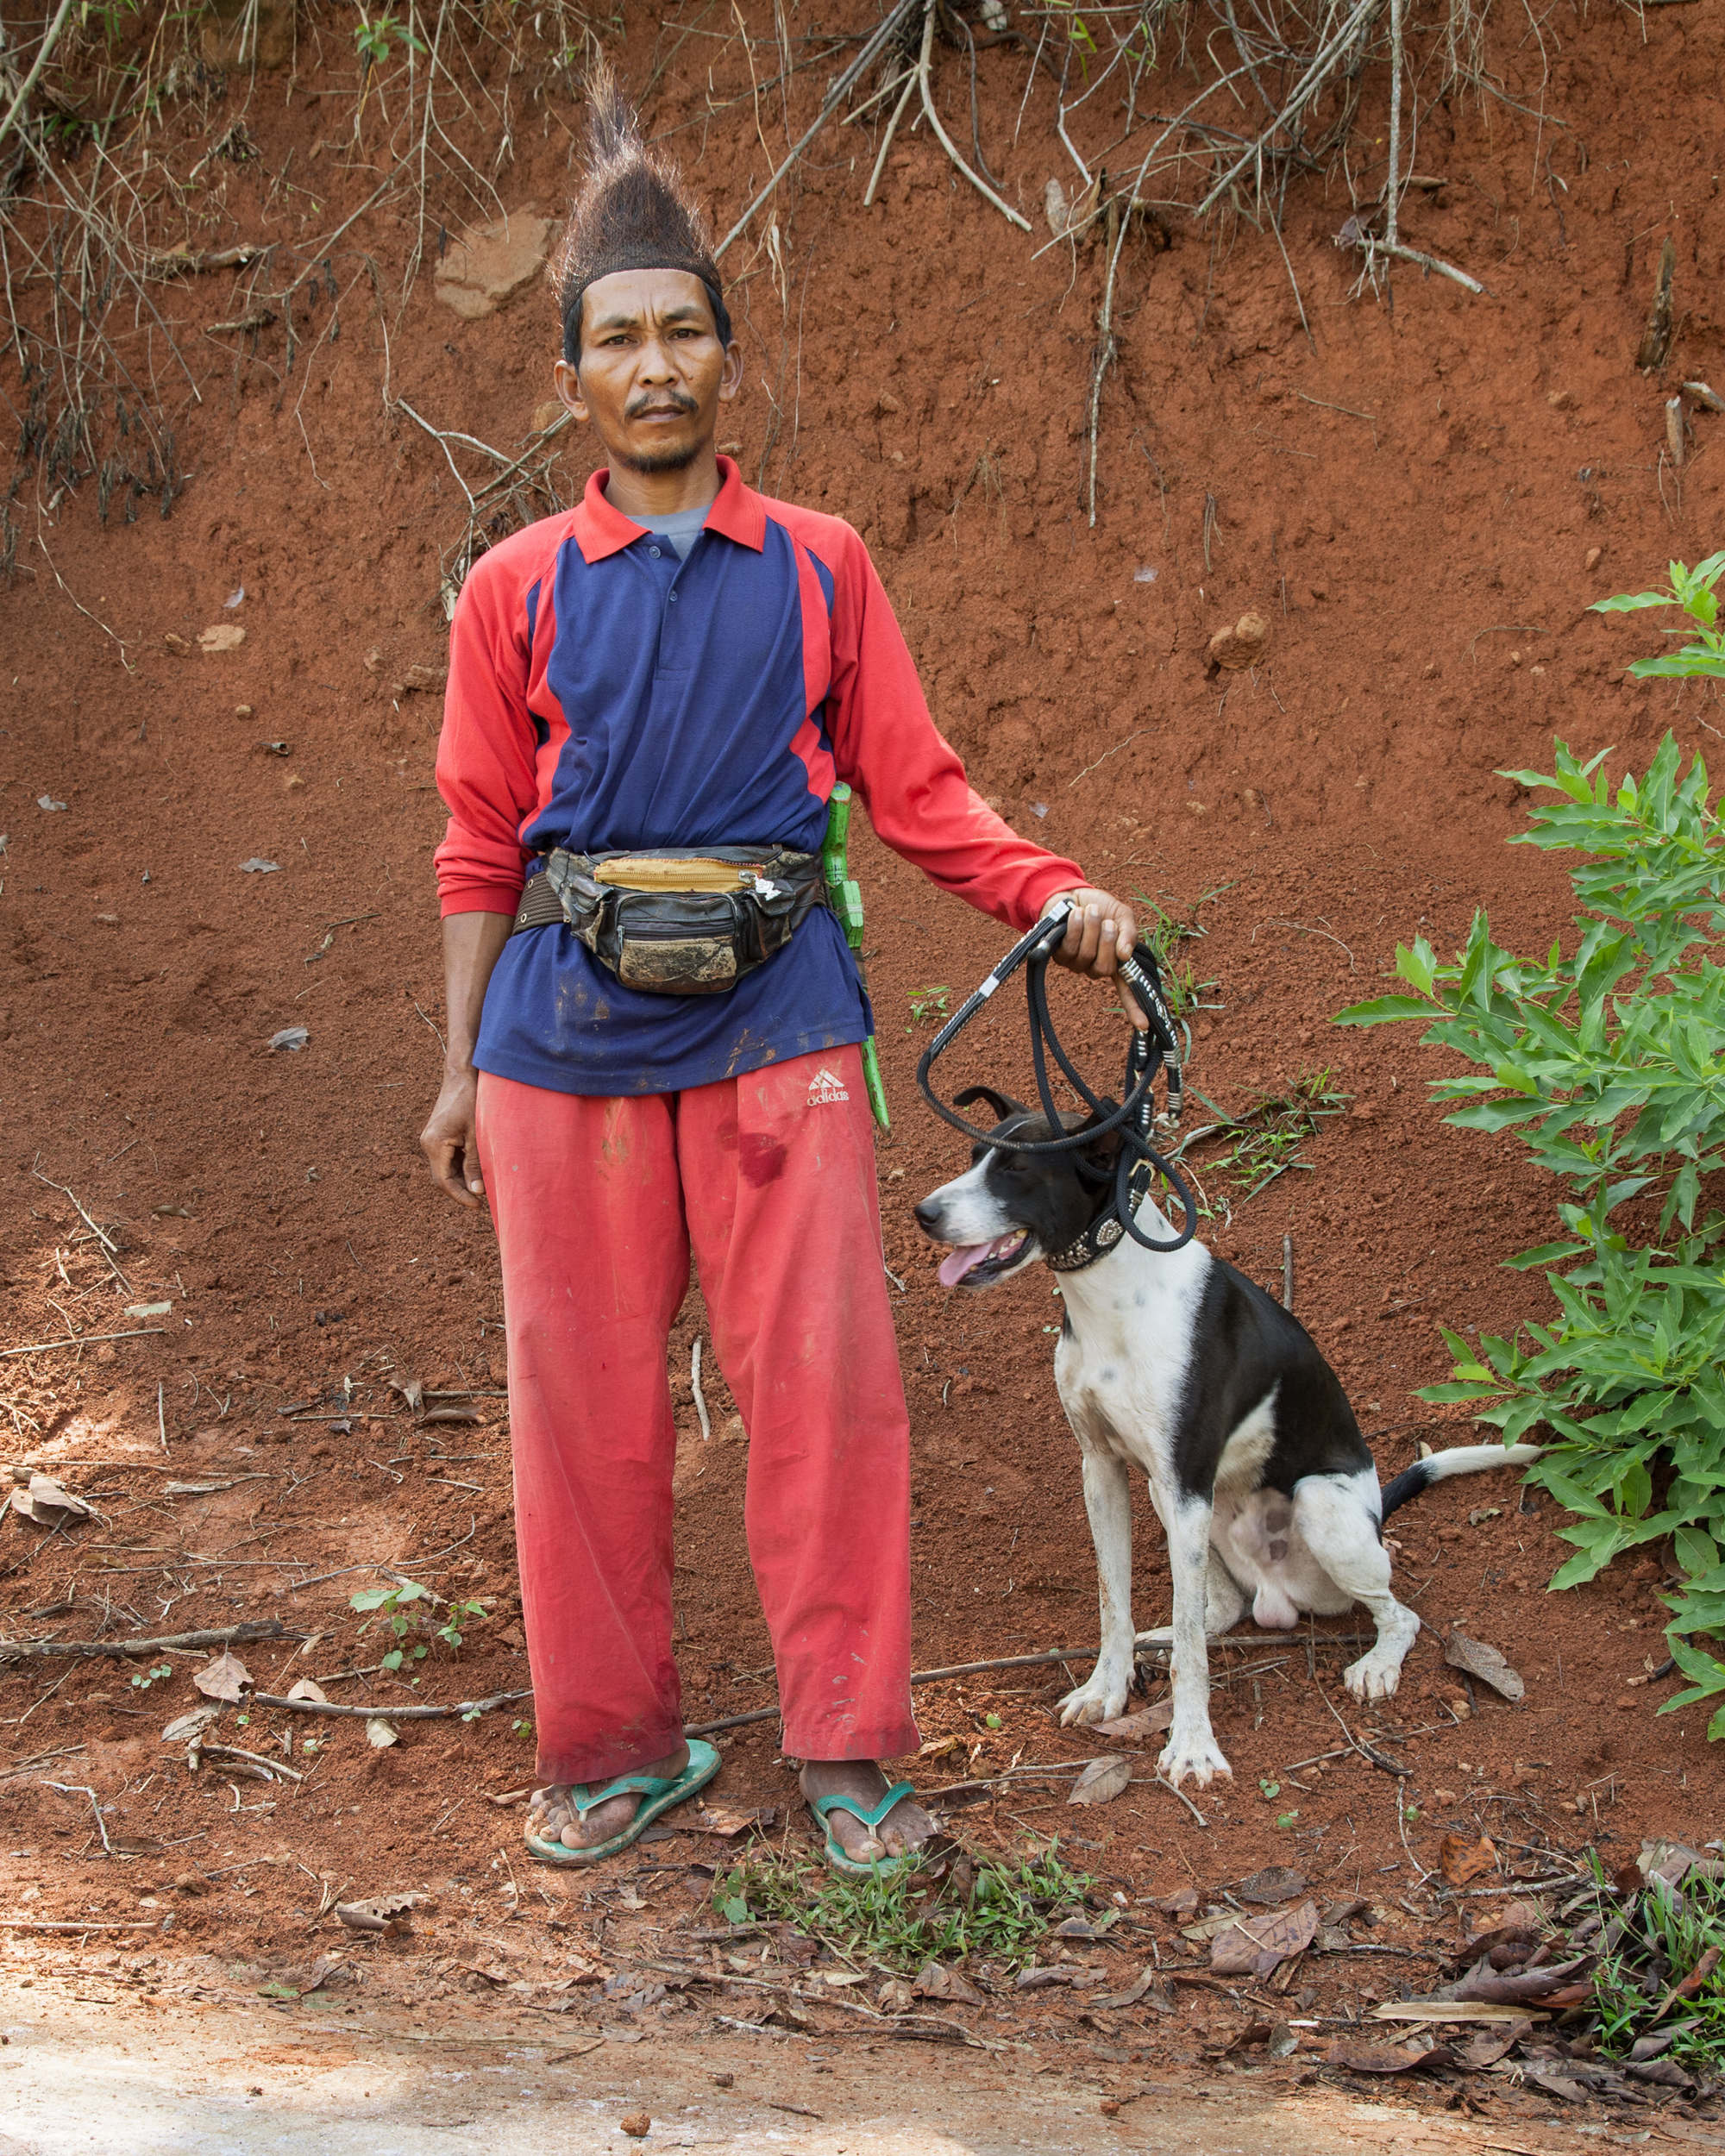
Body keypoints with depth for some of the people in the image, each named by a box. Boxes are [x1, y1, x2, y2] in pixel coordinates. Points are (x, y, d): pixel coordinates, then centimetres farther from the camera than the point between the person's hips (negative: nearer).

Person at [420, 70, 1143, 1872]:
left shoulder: (820, 570, 8)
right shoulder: (516, 592, 7)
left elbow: (913, 787, 8)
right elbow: (480, 846, 10)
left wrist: (1057, 895, -7)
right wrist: (461, 1072, 8)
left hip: (774, 1026, 0)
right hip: (567, 1031, 1)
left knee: (825, 1383, -4)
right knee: (584, 1399, 5)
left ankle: (846, 1750, 8)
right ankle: (615, 1749, 18)